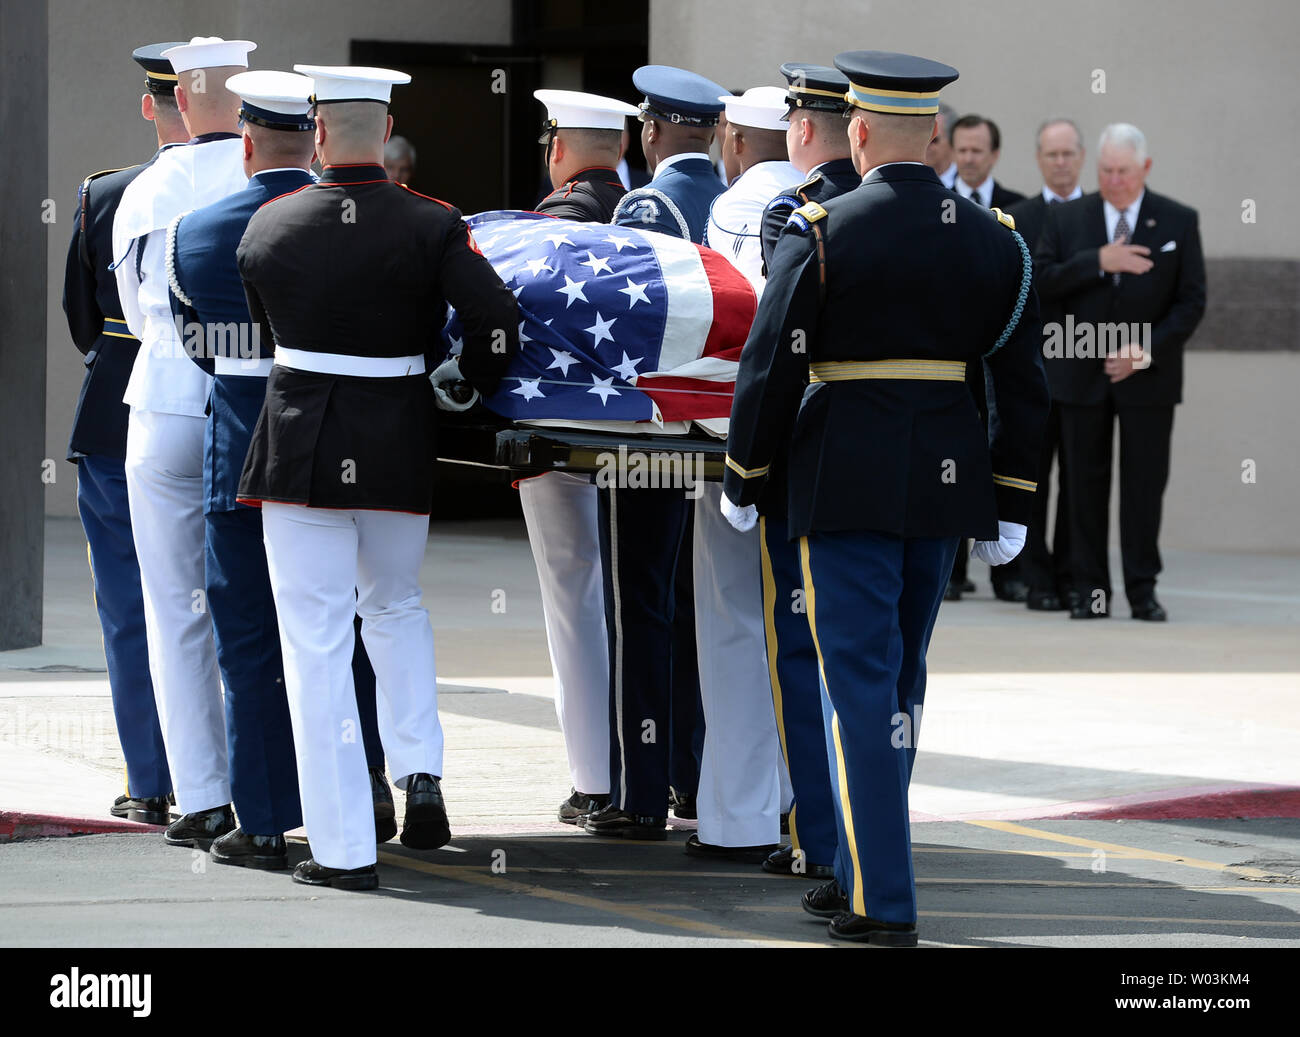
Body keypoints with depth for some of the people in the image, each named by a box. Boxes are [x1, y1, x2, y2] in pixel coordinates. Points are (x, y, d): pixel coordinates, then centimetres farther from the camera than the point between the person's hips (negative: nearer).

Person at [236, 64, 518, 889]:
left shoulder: (270, 226, -3)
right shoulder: (432, 226, -6)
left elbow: (257, 326, 10)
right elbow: (497, 320, -16)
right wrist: (470, 388, 3)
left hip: (301, 444, -1)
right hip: (399, 448, 1)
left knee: (318, 645, 3)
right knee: (396, 606, 26)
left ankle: (345, 849, 2)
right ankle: (421, 773, 8)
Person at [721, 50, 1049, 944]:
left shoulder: (819, 235, -9)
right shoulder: (996, 241, 4)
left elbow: (769, 371, -8)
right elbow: (1024, 385, 6)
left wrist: (743, 481, 5)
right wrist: (1010, 508, 13)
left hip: (847, 483, -5)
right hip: (947, 484, 5)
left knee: (862, 684, -2)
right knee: (900, 679, 17)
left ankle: (885, 903, -6)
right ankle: (861, 873, 26)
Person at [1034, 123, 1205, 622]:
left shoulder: (1178, 221, 3)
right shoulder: (1065, 218, 6)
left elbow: (1191, 301, 0)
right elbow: (1040, 281, -5)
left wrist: (1146, 350, -12)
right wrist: (1098, 262, -18)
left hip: (1149, 376, -1)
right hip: (1082, 375, 1)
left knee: (1145, 484, 0)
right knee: (1085, 485, 2)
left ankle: (1142, 590, 7)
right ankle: (1090, 589, 8)